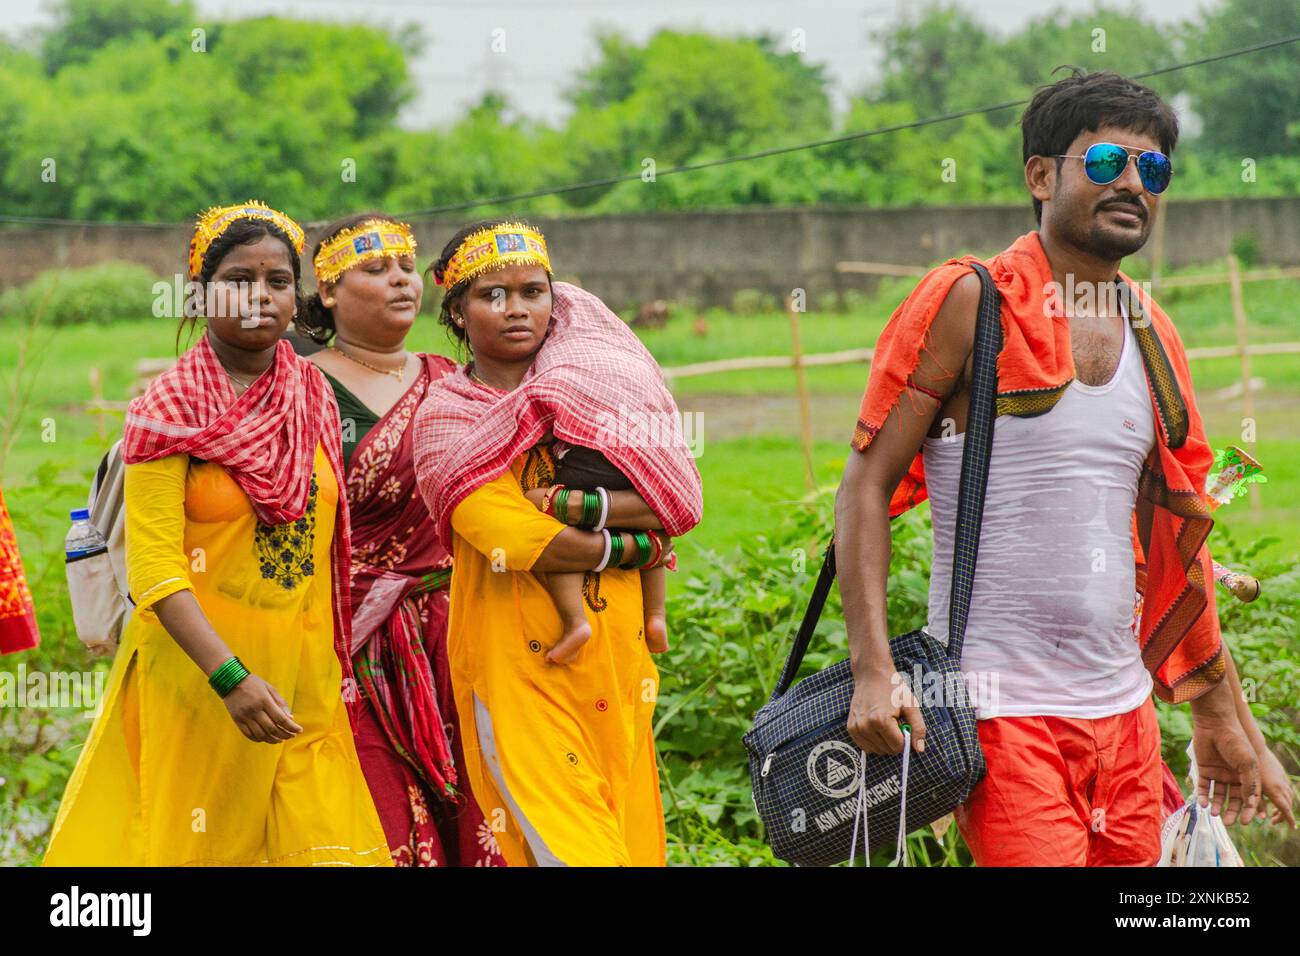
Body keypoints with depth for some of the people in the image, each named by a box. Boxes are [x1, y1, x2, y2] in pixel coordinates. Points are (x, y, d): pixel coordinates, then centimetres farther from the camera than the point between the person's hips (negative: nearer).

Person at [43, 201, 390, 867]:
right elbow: (154, 568, -14)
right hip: (197, 672, -4)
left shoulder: (314, 398, 6)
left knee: (326, 847, 1)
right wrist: (231, 678, -25)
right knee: (194, 844, 2)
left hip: (304, 678, 4)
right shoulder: (168, 408, -8)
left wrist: (331, 671, 10)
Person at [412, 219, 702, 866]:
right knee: (571, 848, -14)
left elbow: (681, 501, -4)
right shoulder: (445, 422, -2)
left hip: (615, 655, 4)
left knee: (631, 839, 5)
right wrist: (637, 548, -5)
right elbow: (533, 544, -15)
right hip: (518, 667, -4)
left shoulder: (597, 382, 8)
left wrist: (572, 503, -15)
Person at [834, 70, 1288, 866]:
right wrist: (874, 671, -18)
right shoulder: (972, 303, -5)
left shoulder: (1151, 337, 13)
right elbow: (867, 485, -7)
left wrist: (1216, 712, 21)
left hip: (1123, 706, 6)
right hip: (1000, 707, -6)